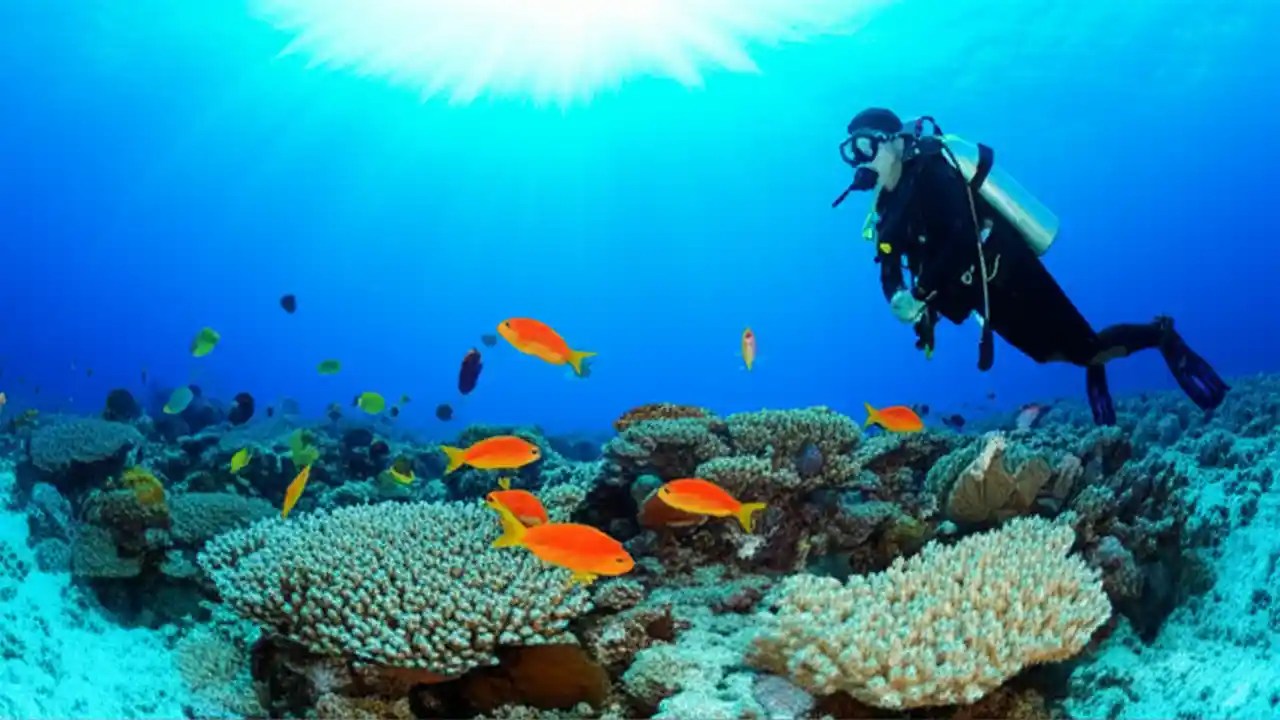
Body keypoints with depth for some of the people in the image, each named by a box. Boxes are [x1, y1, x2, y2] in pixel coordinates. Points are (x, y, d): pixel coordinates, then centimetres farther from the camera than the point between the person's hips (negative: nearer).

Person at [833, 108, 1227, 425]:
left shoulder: (930, 170, -19)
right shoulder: (888, 205, 6)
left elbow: (963, 237, -32)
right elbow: (890, 268, 5)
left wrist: (920, 292, -30)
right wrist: (900, 299, -17)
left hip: (1010, 277, -8)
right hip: (987, 293, 8)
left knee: (1088, 349, -1)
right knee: (1053, 353, 20)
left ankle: (1162, 335, 22)